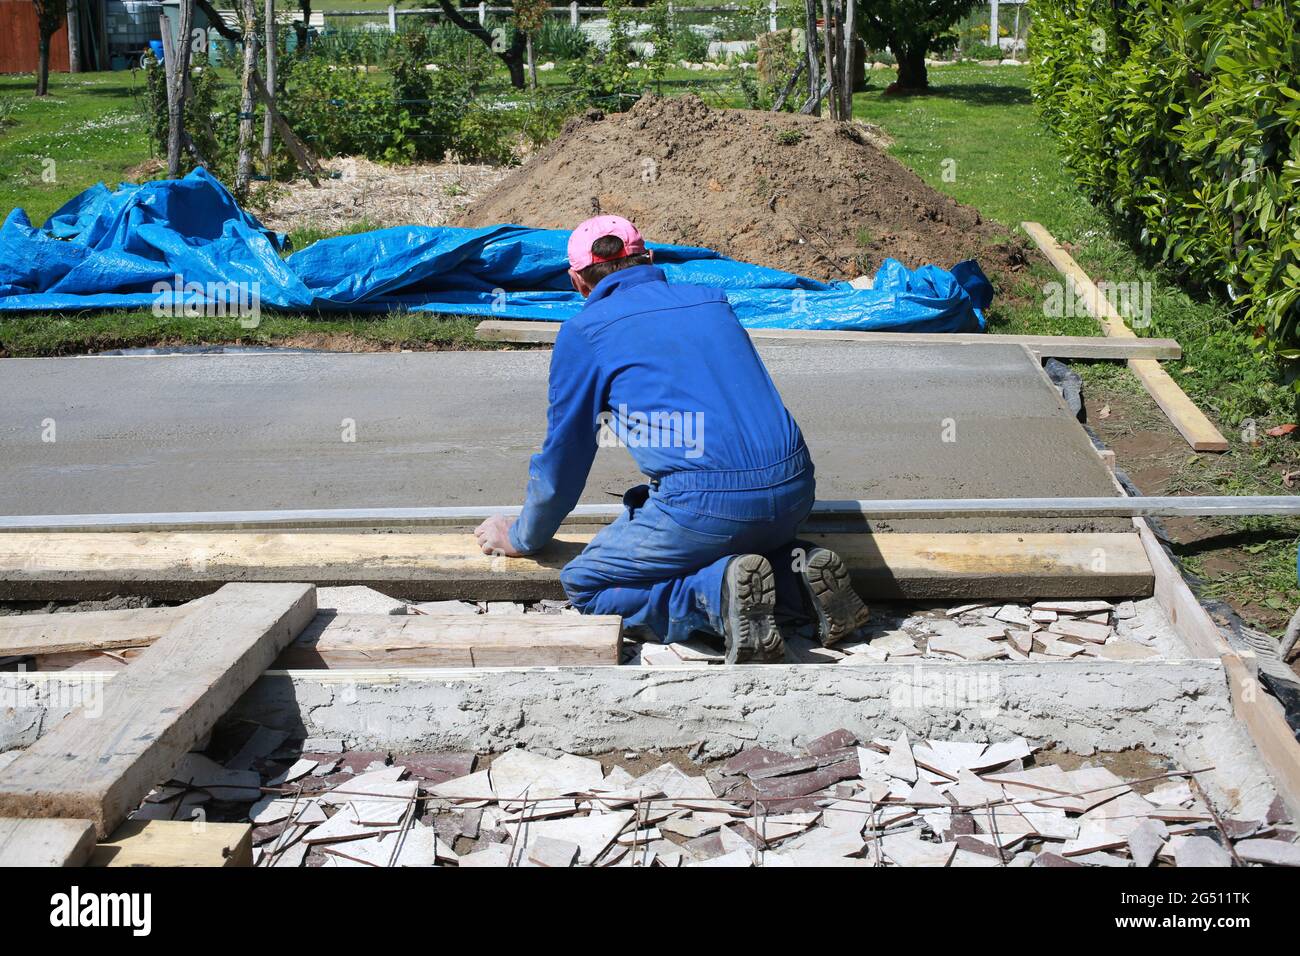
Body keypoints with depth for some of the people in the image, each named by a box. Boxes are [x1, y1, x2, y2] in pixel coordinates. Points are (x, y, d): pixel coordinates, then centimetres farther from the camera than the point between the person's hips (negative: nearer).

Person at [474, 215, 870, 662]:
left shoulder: (583, 332, 5)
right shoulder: (711, 301, 20)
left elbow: (562, 458, 12)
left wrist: (521, 538, 30)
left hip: (709, 506, -6)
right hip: (796, 492, 6)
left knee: (585, 585, 10)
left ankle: (718, 593, -13)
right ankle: (799, 577, 6)